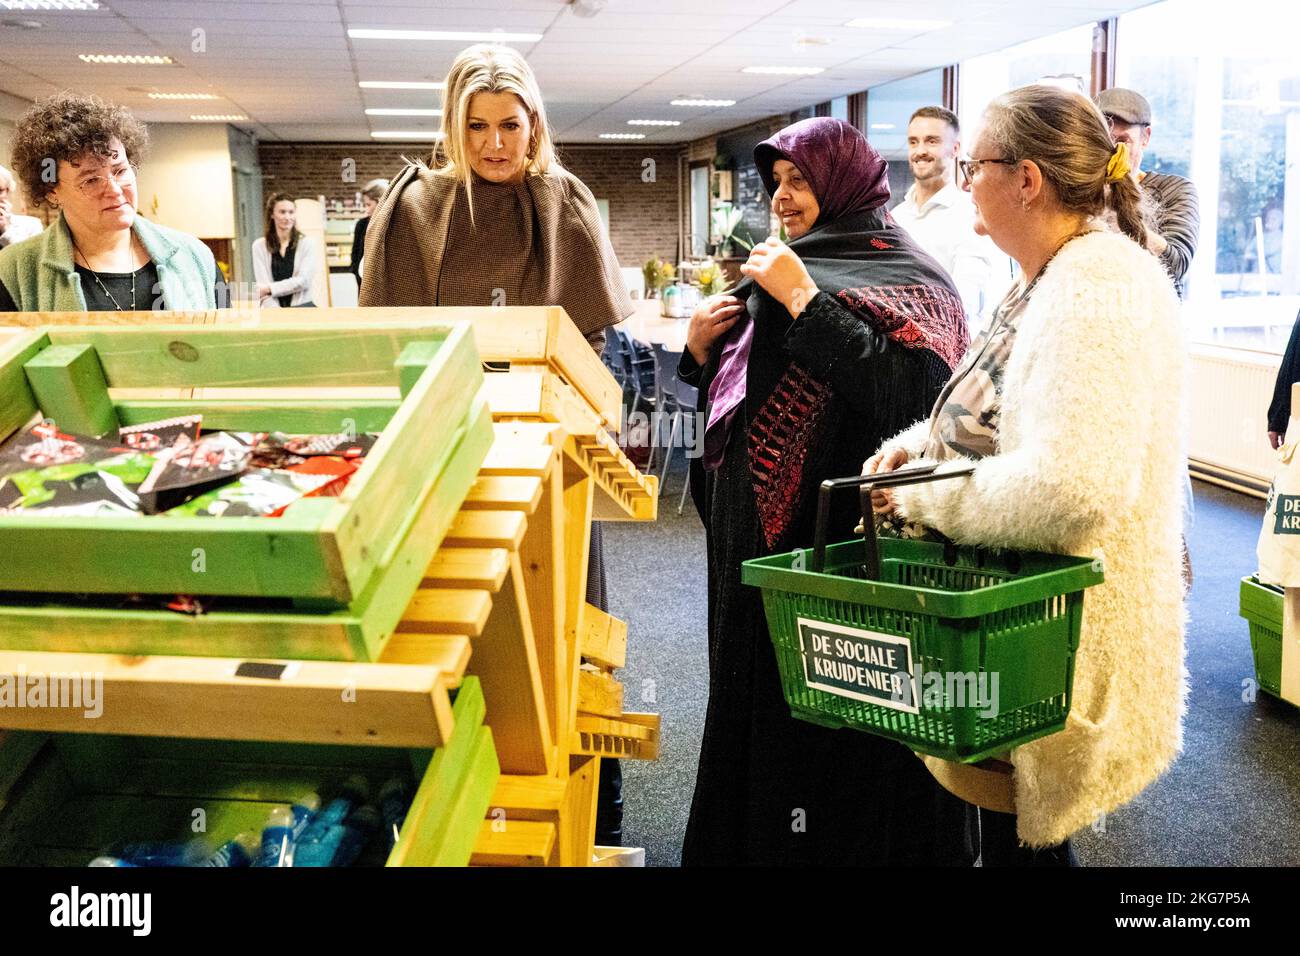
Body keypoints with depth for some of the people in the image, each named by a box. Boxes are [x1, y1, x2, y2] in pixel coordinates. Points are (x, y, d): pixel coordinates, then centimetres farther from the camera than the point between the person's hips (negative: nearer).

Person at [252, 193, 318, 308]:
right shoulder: (259, 246, 8)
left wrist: (269, 288, -10)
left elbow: (303, 281, -3)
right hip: (273, 308, 1)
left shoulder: (307, 243, 6)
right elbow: (262, 285, -1)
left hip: (301, 306, 0)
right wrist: (276, 312, -18)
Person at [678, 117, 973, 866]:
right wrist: (702, 348, -1)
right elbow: (733, 390, 20)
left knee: (837, 739, 1)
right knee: (761, 711, 17)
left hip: (845, 545, -8)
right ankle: (752, 838, 32)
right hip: (760, 535, 8)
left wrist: (802, 300, -22)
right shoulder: (788, 267, 14)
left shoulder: (901, 275, -8)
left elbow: (910, 391, -27)